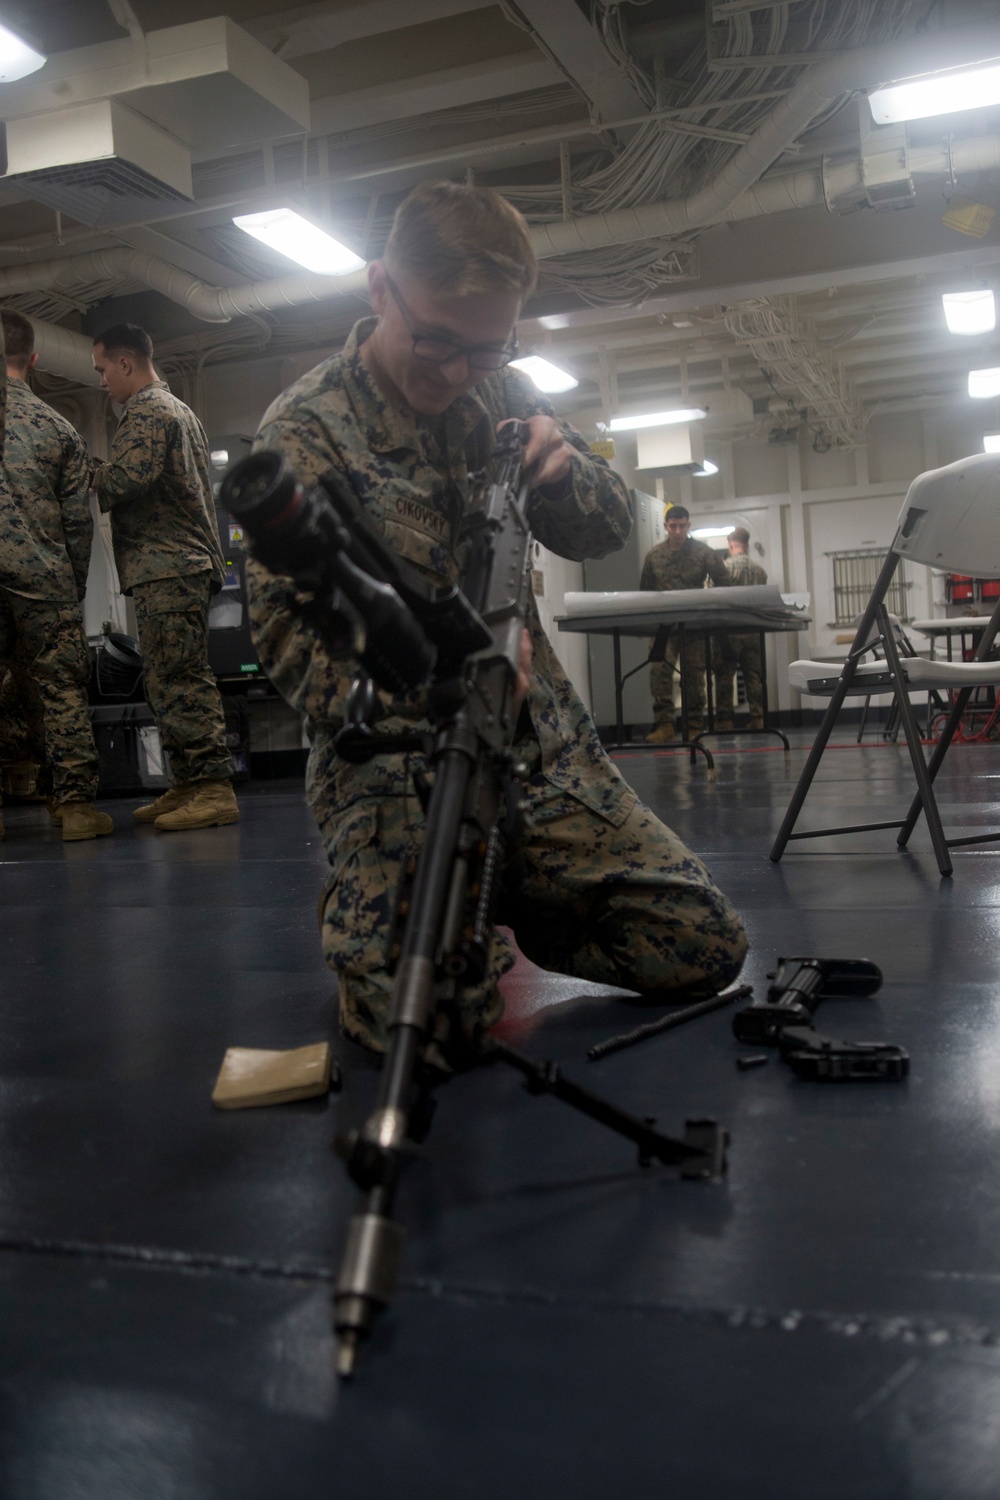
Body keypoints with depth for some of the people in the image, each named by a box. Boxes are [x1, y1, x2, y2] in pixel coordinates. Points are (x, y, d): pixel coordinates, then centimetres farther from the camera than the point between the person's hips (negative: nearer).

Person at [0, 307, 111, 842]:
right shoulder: (60, 429, 10)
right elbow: (78, 521, 9)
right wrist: (73, 587, 17)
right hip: (43, 580, 1)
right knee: (60, 691, 5)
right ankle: (75, 802, 2)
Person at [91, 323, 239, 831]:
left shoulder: (147, 412, -6)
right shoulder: (179, 410, 26)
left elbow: (126, 478, -19)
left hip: (165, 567, -11)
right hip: (186, 561, 11)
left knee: (179, 678, -13)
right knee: (169, 679, 11)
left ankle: (213, 789, -15)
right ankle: (186, 785, 13)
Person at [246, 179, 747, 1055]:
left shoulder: (502, 392, 10)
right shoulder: (305, 430, -7)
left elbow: (606, 530, 14)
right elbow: (288, 635, -13)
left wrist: (561, 466, -10)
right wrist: (414, 693, -32)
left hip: (542, 744, 6)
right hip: (395, 765, -5)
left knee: (706, 951, 0)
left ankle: (501, 903, 23)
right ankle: (355, 916, 10)